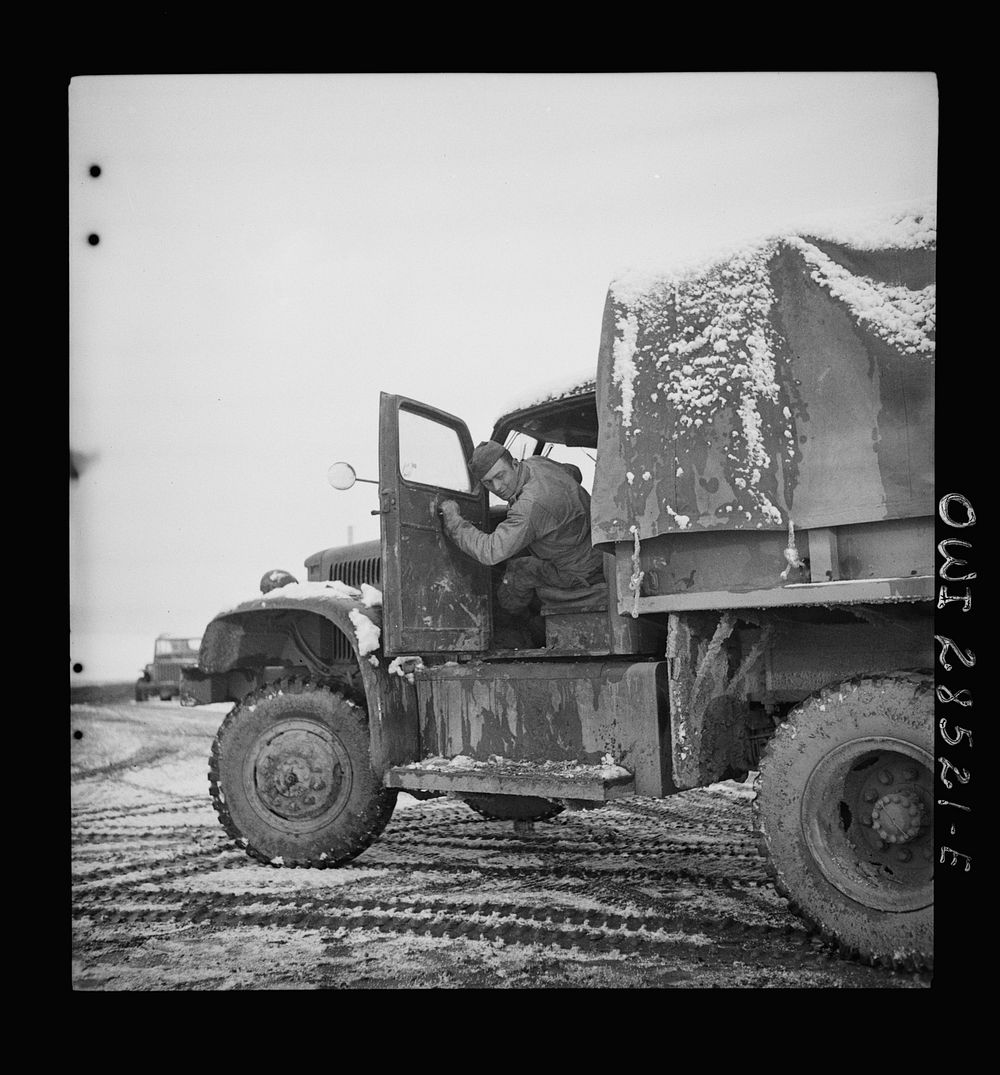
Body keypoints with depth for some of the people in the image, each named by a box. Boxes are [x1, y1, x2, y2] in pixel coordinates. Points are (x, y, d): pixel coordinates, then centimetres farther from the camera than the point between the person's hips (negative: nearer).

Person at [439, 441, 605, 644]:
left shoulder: (530, 507, -37)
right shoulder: (536, 463, -9)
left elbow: (490, 552, -39)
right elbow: (574, 473, 15)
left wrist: (452, 519, -26)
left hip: (581, 573, -9)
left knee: (517, 572, 0)